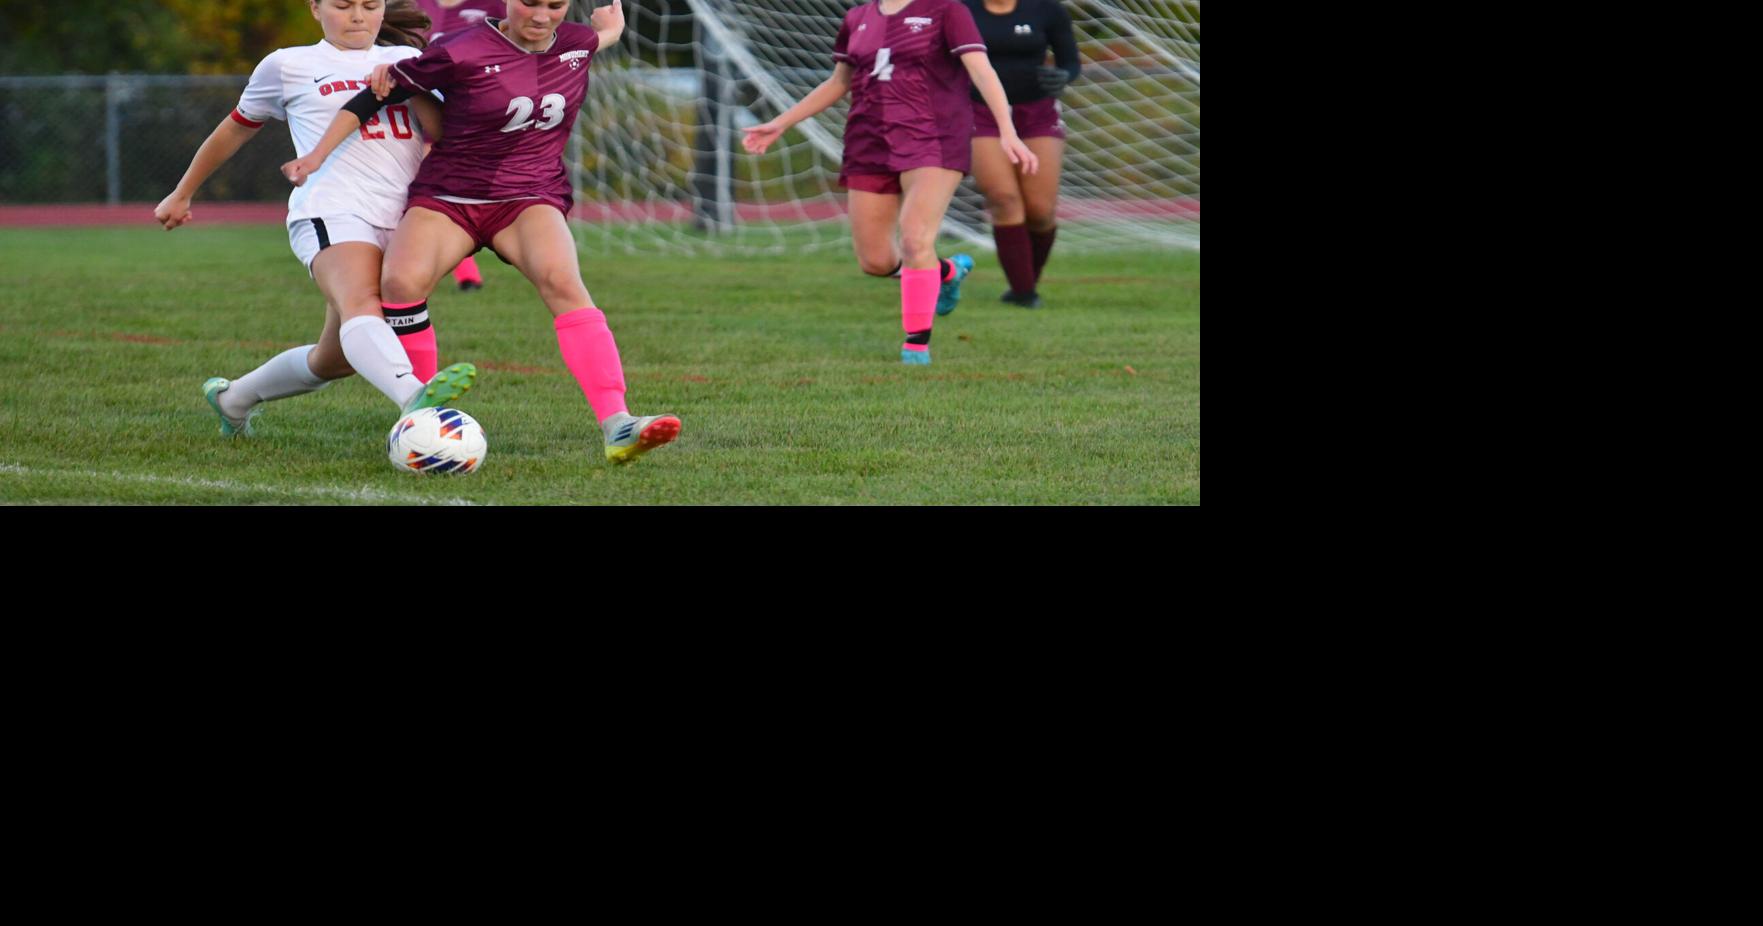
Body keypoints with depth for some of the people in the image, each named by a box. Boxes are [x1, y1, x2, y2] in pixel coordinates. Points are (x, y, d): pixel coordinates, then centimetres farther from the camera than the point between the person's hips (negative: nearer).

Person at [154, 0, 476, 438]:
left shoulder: (404, 59, 20)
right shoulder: (289, 65, 14)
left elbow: (442, 132, 8)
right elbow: (235, 129, 27)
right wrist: (182, 194, 34)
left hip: (400, 221, 5)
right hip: (333, 213, -5)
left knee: (333, 358, 10)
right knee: (361, 307, -34)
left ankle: (233, 398, 36)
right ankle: (415, 397, -63)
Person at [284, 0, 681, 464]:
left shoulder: (576, 44, 1)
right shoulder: (463, 52, -12)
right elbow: (379, 92, -3)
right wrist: (317, 155, -2)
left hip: (531, 199, 2)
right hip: (447, 197, -2)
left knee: (562, 281, -31)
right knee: (401, 283, -31)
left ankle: (617, 427, -41)